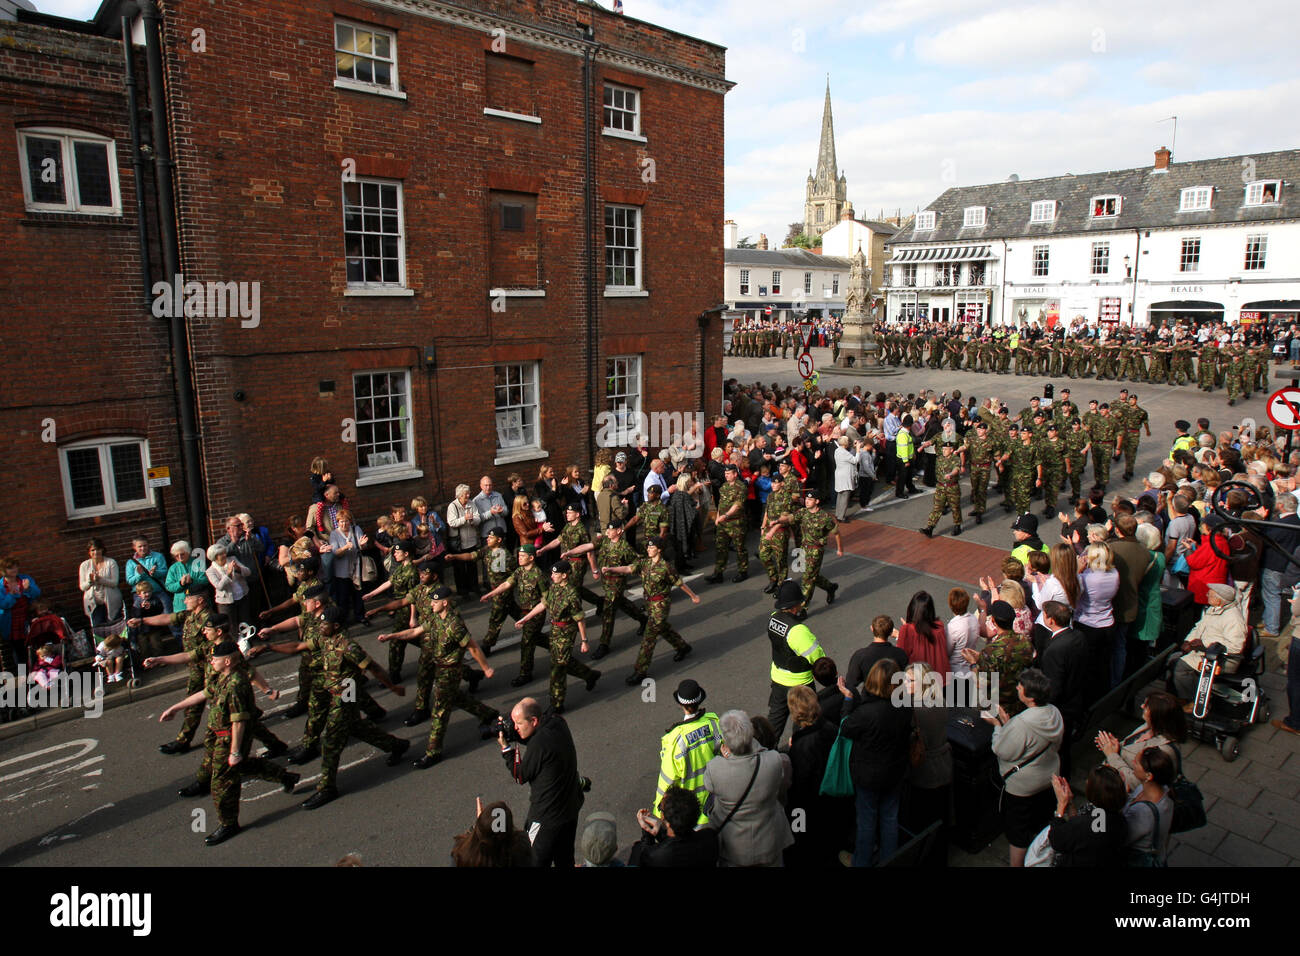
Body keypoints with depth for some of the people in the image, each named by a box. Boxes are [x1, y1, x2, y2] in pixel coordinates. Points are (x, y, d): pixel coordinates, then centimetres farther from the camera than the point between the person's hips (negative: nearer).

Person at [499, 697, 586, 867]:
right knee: (565, 858, 24)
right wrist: (511, 734, -2)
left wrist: (506, 747, -9)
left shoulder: (540, 743, -29)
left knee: (538, 861, 8)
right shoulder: (557, 722, -6)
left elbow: (520, 776, -14)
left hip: (548, 817, -9)